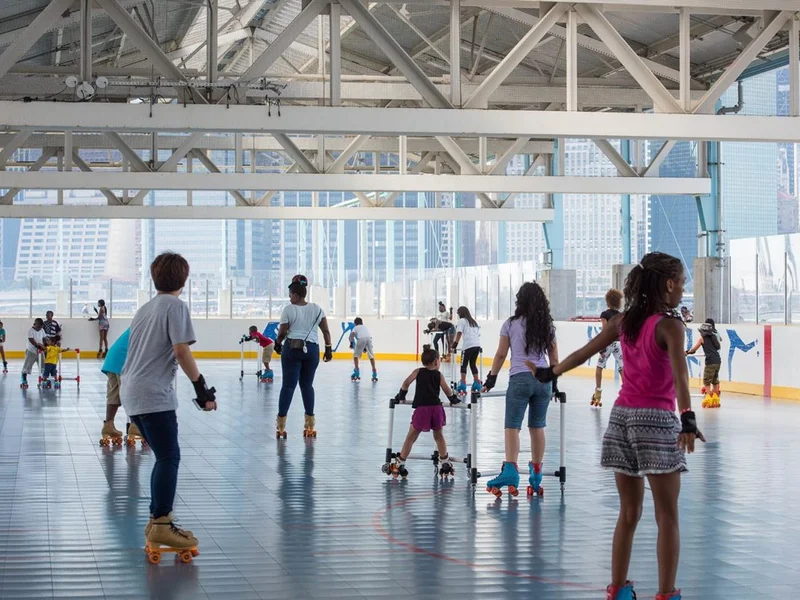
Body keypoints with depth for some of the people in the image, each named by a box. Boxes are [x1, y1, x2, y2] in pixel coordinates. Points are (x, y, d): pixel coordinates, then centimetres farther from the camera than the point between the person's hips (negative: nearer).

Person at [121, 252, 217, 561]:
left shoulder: (145, 309, 20)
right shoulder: (176, 306, -6)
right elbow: (182, 351, -15)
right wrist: (202, 388, -10)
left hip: (132, 393, 9)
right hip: (154, 395, -9)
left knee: (165, 457, 15)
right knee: (169, 457, -8)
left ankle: (157, 520, 15)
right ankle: (161, 524, -12)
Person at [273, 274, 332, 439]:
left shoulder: (288, 309, -5)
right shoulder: (316, 309, 5)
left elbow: (282, 333, -4)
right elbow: (326, 331, 2)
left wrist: (277, 344, 15)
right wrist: (328, 349, 9)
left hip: (292, 348, -3)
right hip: (312, 349, 3)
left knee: (288, 385, 1)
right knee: (307, 385, 12)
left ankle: (281, 424, 1)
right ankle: (310, 424, 11)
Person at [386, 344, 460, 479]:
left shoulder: (418, 372, 9)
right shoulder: (439, 374, 10)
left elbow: (406, 383, -3)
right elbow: (447, 390, 0)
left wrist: (401, 396, 10)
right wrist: (454, 400, 16)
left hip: (421, 409, -2)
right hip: (436, 408, 2)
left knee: (411, 437, 5)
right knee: (438, 436, 21)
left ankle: (400, 464, 5)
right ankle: (446, 464, 24)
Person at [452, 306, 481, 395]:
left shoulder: (462, 321, 7)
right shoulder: (474, 321, 26)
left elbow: (459, 333, -4)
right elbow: (478, 333, 21)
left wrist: (455, 344, -3)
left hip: (468, 345, -6)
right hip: (477, 345, 6)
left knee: (464, 364, -1)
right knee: (473, 364, 17)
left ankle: (462, 386, -8)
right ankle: (477, 384, 16)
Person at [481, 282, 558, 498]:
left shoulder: (511, 324, 0)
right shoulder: (547, 326, 9)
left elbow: (501, 354, 3)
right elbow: (554, 357, 13)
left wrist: (491, 378, 13)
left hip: (520, 379, -3)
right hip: (543, 380, 4)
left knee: (512, 426, -5)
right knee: (537, 427, 11)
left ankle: (510, 471, -21)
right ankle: (536, 476, 16)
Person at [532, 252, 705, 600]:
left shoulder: (623, 322, 7)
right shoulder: (669, 325, -11)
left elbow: (583, 353, 16)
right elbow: (679, 373, -26)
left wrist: (551, 373, 31)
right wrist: (687, 418, -37)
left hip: (622, 416, 6)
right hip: (656, 419, -6)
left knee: (628, 514, 15)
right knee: (667, 516, 1)